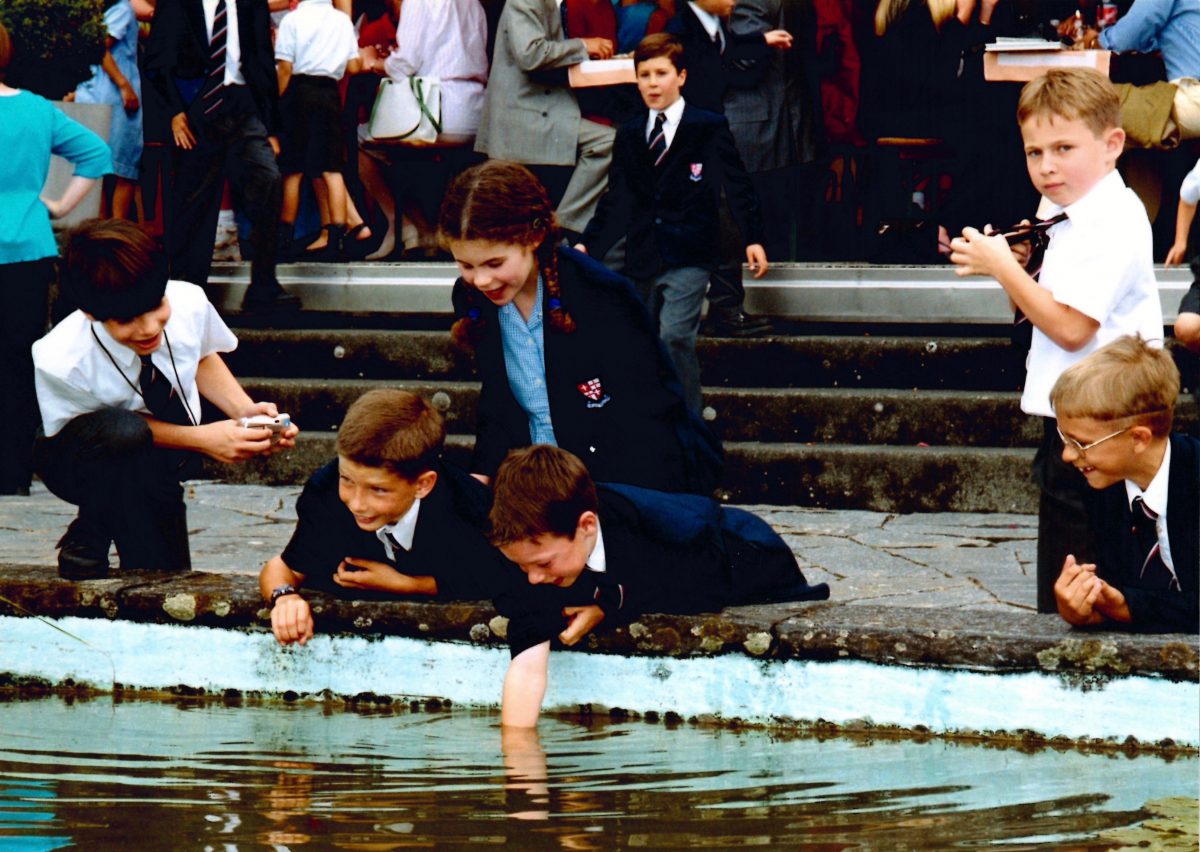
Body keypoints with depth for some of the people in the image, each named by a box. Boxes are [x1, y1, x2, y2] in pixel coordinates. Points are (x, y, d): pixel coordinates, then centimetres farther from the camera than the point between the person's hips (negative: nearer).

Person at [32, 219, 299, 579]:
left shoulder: (189, 303, -22)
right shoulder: (60, 363, -35)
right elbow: (120, 427, -17)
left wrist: (247, 411, -13)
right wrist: (202, 439, -28)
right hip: (78, 464, -5)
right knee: (123, 432, -37)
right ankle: (86, 545, -13)